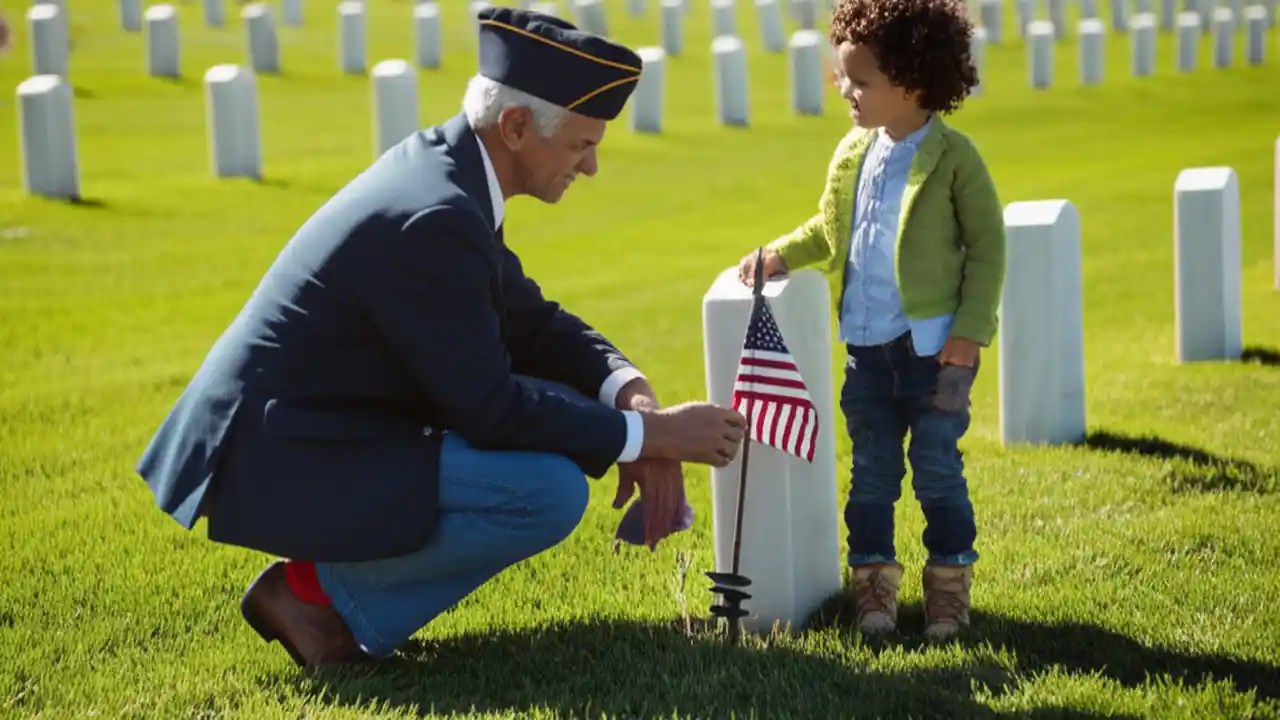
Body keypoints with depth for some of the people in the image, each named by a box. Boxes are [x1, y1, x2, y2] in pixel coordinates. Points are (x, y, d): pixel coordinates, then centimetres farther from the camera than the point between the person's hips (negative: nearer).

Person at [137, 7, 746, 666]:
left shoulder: (444, 165, 5)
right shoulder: (433, 219, -25)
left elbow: (530, 322, 13)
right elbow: (489, 410, -22)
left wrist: (630, 391, -4)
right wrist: (647, 434, -14)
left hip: (309, 429, 10)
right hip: (283, 467, -10)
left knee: (566, 410, 11)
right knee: (551, 492, -21)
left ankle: (335, 571, 10)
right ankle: (318, 592, -6)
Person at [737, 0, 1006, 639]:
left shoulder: (953, 159, -10)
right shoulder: (852, 154, 7)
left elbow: (988, 247, -8)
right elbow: (829, 228, 22)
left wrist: (969, 332, -13)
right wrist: (779, 255, 6)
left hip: (934, 345, -5)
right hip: (867, 346, 5)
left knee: (937, 470, 3)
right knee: (871, 472, 10)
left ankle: (949, 586, 16)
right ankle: (873, 584, 19)